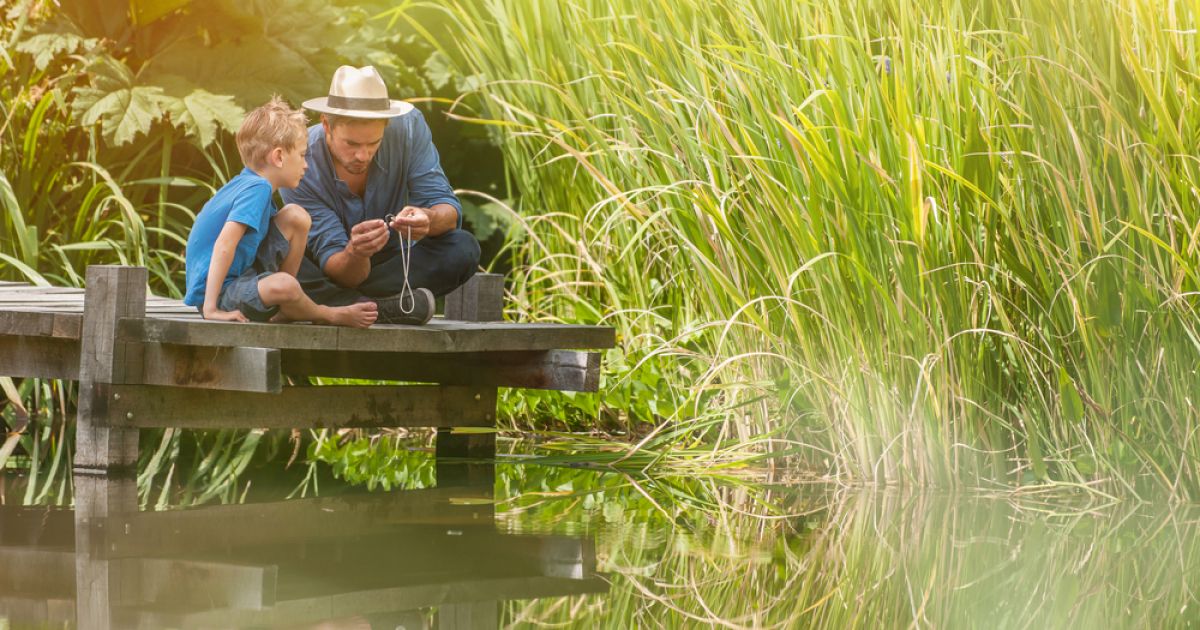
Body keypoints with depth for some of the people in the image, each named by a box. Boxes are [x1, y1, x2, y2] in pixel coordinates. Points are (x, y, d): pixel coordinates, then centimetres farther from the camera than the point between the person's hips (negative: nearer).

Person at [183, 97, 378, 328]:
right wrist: (211, 309, -34)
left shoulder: (245, 184, 10)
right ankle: (329, 315, -3)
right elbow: (224, 245, -31)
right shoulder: (257, 189, -20)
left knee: (296, 217, 8)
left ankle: (281, 310, 8)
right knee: (284, 286, -38)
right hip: (219, 292, -10)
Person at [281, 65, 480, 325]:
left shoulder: (408, 126, -18)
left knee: (463, 248, -27)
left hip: (393, 266, 3)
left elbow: (449, 211, -20)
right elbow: (333, 265, -27)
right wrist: (355, 254, -51)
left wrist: (429, 219, -45)